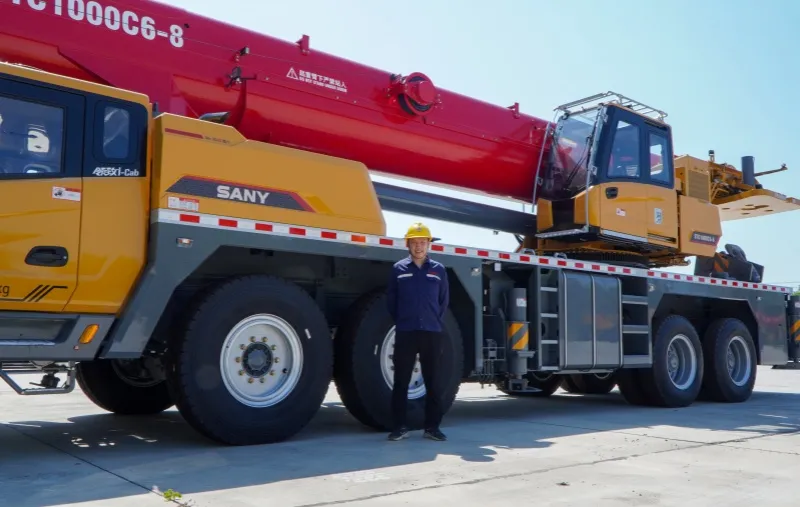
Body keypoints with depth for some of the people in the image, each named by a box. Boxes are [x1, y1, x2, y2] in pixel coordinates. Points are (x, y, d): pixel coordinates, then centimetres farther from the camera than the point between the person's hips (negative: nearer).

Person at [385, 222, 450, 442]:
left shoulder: (438, 270, 6)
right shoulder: (398, 268, 3)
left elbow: (444, 300, 13)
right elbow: (391, 299, 8)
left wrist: (435, 321, 9)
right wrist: (401, 322, 7)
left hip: (432, 332, 1)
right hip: (405, 333, -1)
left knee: (432, 381, 6)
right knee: (401, 380, 2)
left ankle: (432, 426, 15)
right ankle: (400, 426, 11)